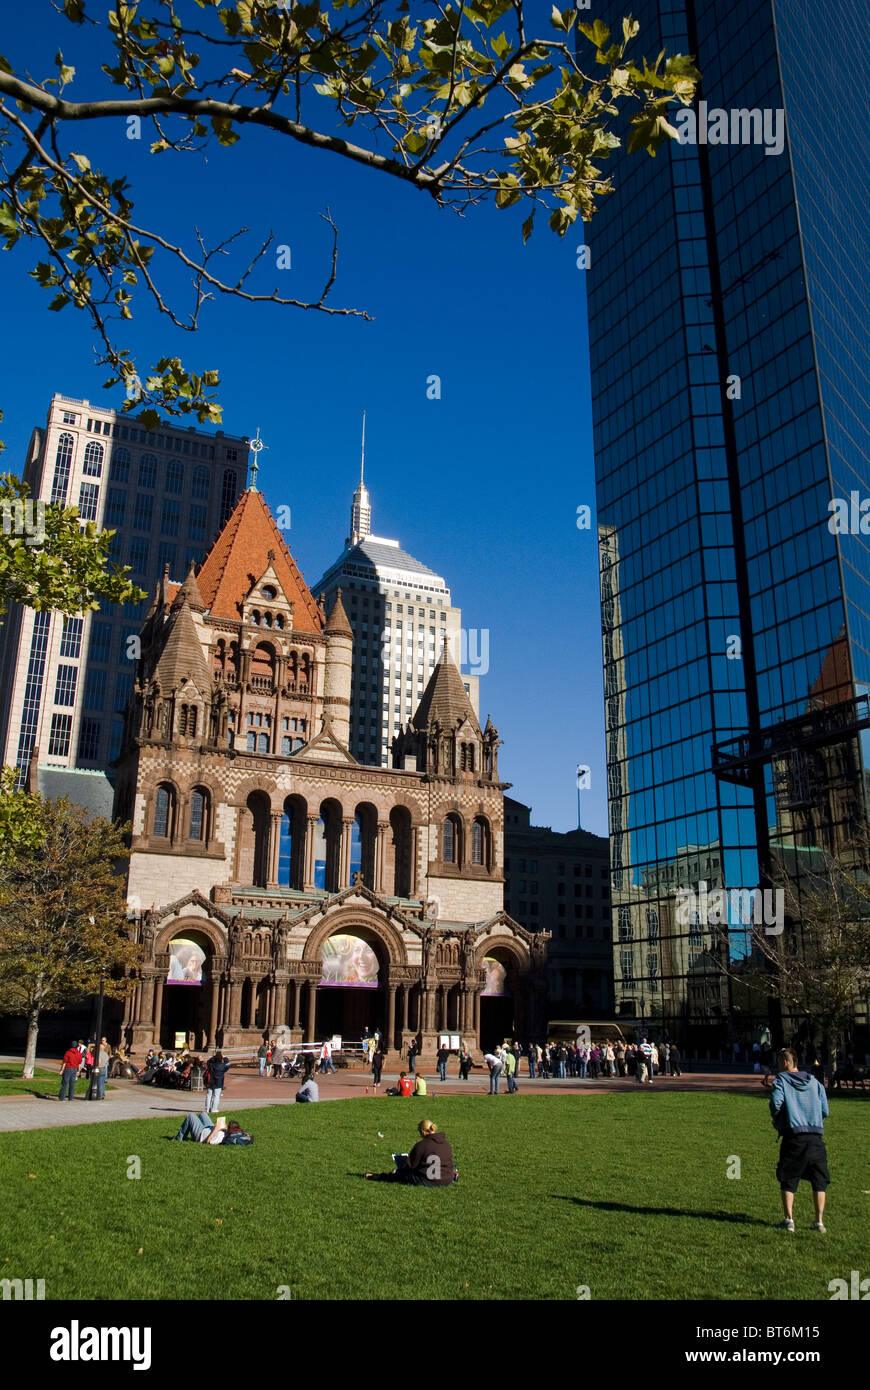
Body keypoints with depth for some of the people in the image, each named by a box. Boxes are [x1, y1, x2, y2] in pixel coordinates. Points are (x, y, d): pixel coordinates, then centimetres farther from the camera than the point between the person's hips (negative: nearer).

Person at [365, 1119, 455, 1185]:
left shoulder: (421, 1145, -13)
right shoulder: (446, 1144, 5)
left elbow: (410, 1165, -4)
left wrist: (397, 1170, 13)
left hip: (428, 1181, -5)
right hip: (447, 1182, 6)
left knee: (400, 1174, 12)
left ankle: (377, 1176, 22)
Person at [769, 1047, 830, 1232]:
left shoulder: (781, 1079, 2)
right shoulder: (814, 1082, 13)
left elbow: (776, 1102, -13)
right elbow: (825, 1111, 9)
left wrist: (775, 1120, 5)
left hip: (792, 1136, -3)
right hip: (816, 1137, 3)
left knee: (787, 1180, 7)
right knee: (819, 1180, 13)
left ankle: (788, 1219, 2)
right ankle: (819, 1221, 7)